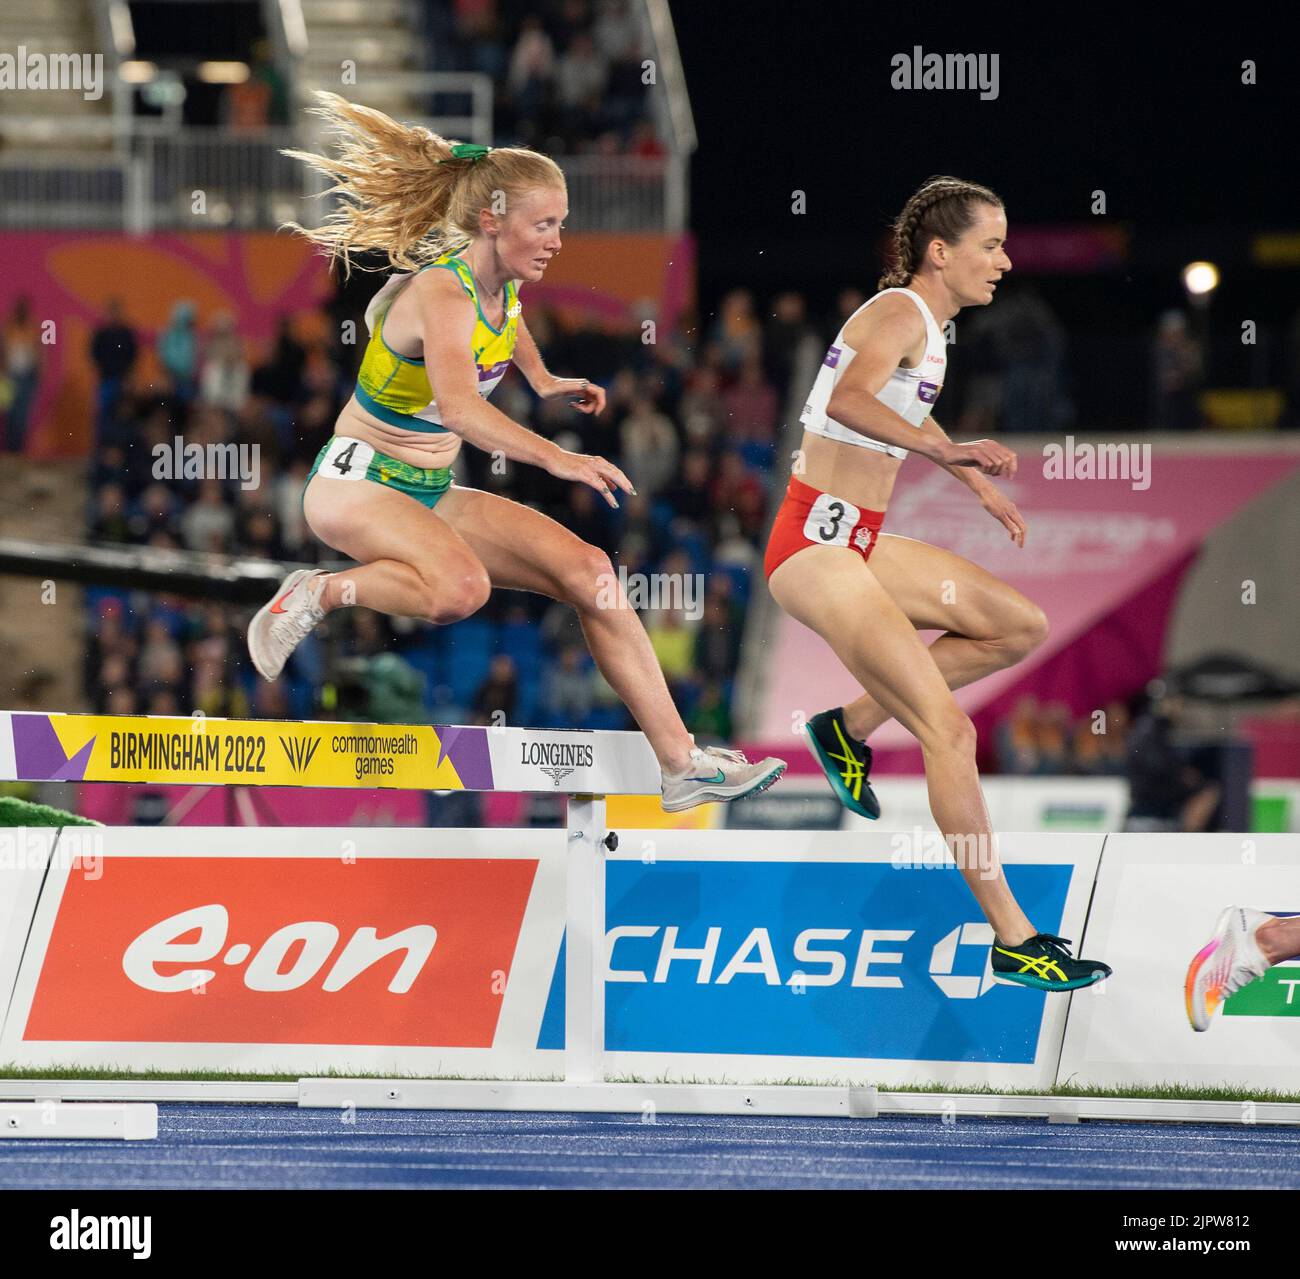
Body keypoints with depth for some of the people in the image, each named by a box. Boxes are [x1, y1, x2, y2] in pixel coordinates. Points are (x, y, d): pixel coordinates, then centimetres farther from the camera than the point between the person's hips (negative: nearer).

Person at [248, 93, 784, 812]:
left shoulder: (504, 287, 3)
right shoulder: (443, 293, -23)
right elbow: (457, 406, -43)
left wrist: (543, 380, 17)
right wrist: (554, 458, -55)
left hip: (433, 494, 8)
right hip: (356, 484, -8)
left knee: (587, 571, -8)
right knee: (460, 587, -39)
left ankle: (681, 764, -8)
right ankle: (318, 593, -12)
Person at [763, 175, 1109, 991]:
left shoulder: (930, 326, 14)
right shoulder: (900, 313, -14)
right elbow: (849, 401, -35)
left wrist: (980, 487, 46)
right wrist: (947, 453, -46)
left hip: (860, 543, 10)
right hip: (816, 548, -10)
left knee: (1023, 627, 13)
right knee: (950, 732, -16)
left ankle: (851, 727, 15)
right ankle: (1014, 940, -15)